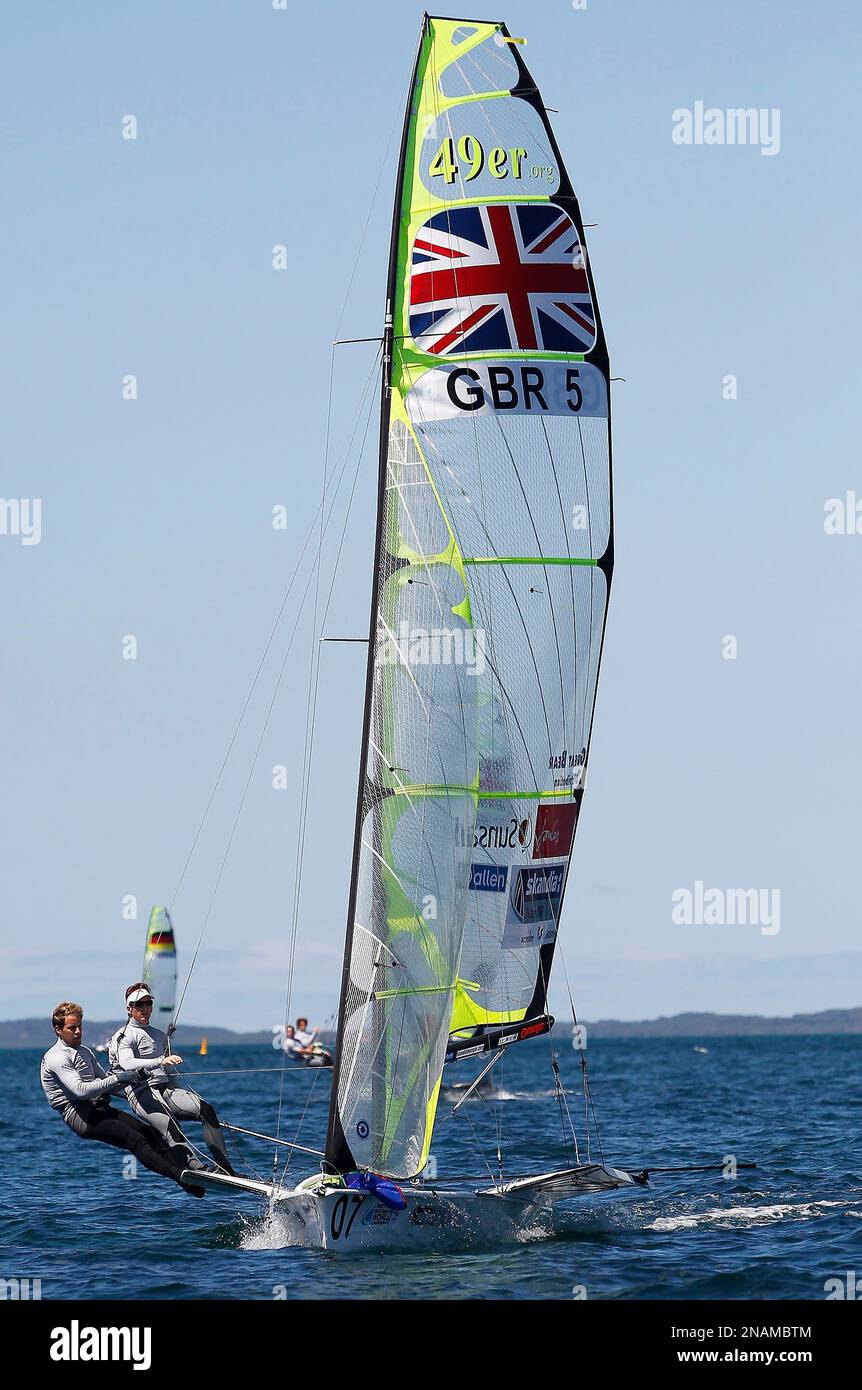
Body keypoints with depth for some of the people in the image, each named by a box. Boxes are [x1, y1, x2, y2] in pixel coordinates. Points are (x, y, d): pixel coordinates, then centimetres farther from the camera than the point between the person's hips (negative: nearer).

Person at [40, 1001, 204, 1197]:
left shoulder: (84, 1052, 23)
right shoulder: (56, 1058, -6)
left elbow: (105, 1083, 24)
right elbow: (80, 1090, -19)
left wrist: (133, 1079, 6)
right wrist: (118, 1079, -18)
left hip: (100, 1109, 8)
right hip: (79, 1116, -8)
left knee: (149, 1132, -13)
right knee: (135, 1139, -25)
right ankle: (180, 1176, -38)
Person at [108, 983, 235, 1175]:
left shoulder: (160, 1036, 28)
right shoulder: (124, 1036, 4)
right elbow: (127, 1064, -17)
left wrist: (189, 1096, 23)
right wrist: (160, 1061, -31)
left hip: (166, 1089, 6)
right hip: (142, 1093, -6)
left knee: (206, 1110, -19)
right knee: (169, 1125, -32)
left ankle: (226, 1169, -24)